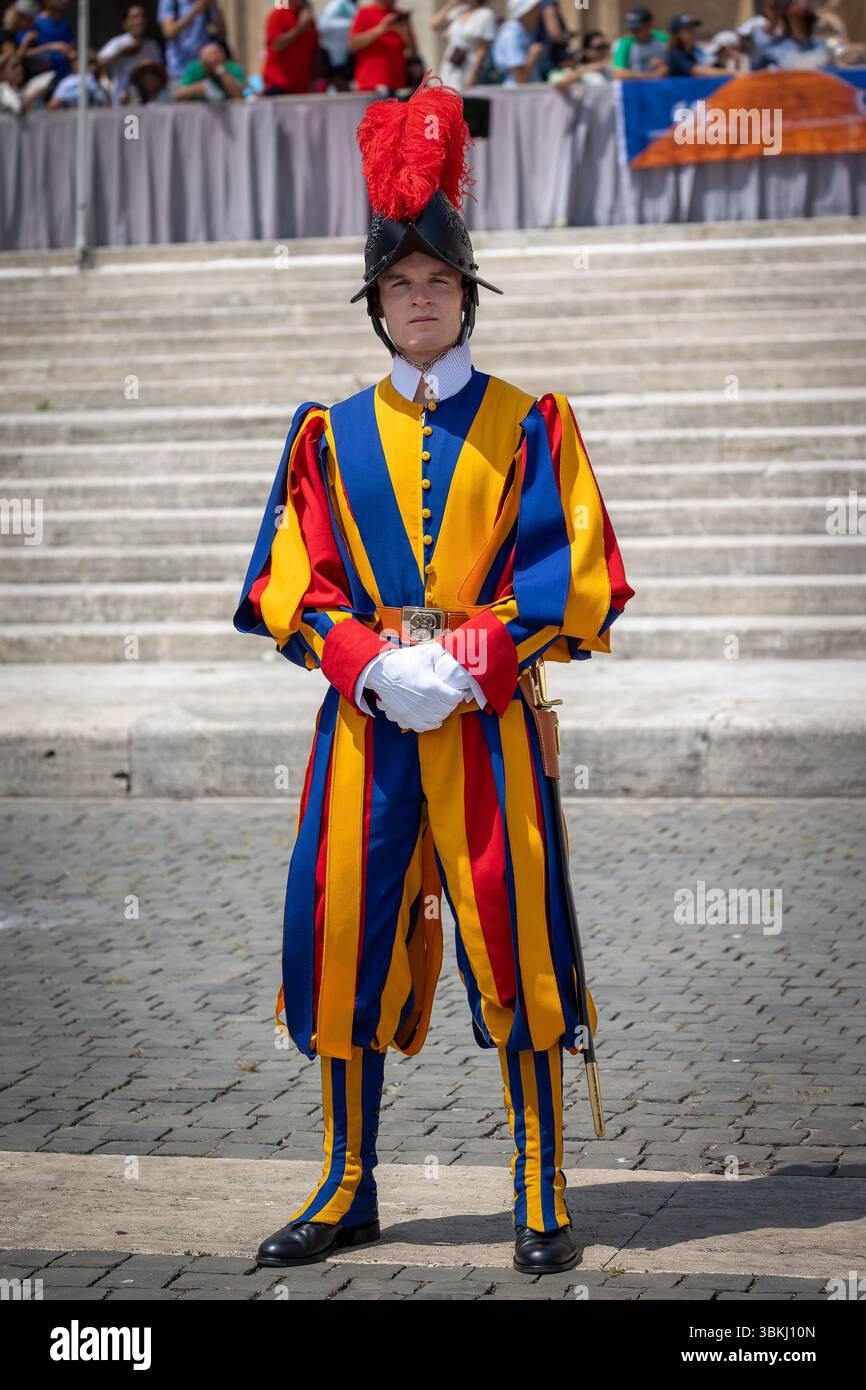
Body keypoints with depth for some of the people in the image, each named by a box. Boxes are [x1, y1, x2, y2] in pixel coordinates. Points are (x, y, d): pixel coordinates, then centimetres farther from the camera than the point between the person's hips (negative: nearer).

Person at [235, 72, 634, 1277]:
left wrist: (467, 661, -14)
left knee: (516, 949, -3)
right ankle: (348, 1190, 17)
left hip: (490, 727, -2)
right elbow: (288, 587, 6)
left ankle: (541, 1200, 7)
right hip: (363, 727, 2)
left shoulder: (528, 429, 5)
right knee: (345, 942, 3)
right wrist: (372, 665, -12)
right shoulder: (330, 436, 11)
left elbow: (577, 584, -2)